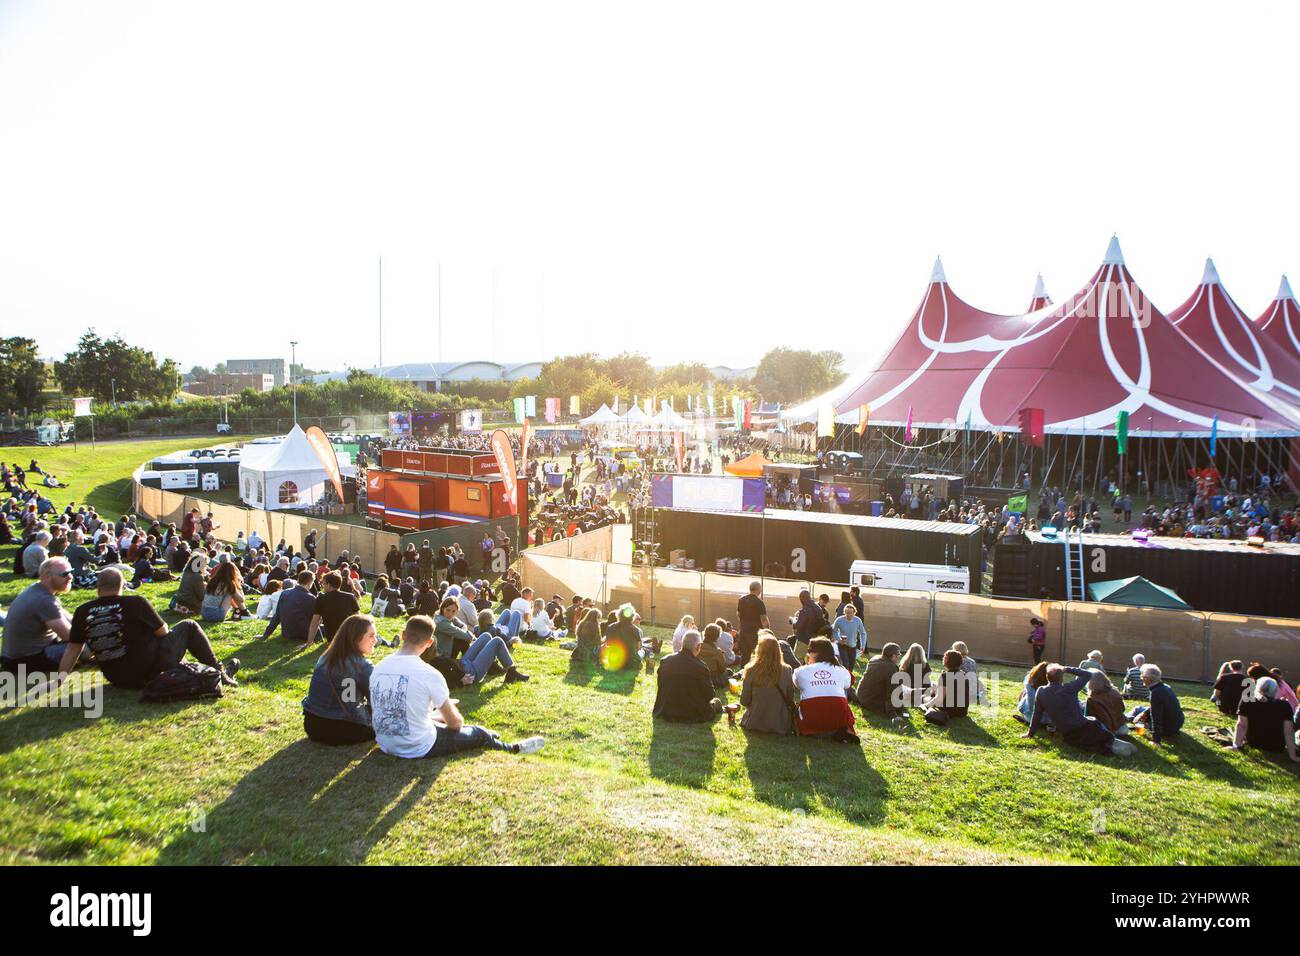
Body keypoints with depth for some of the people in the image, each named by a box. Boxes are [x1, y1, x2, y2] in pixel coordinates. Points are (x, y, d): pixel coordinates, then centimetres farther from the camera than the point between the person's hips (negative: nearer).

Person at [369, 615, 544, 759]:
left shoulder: (378, 668, -3)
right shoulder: (428, 674, -21)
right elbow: (455, 722, -11)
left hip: (385, 745, 7)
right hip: (418, 748, -6)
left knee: (437, 719, 31)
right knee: (479, 734, 15)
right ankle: (514, 749, 41)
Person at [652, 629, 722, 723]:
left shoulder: (665, 661, -8)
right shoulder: (701, 667, -22)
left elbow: (660, 687, 5)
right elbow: (709, 695, -10)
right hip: (693, 716, -4)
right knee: (716, 702, 23)